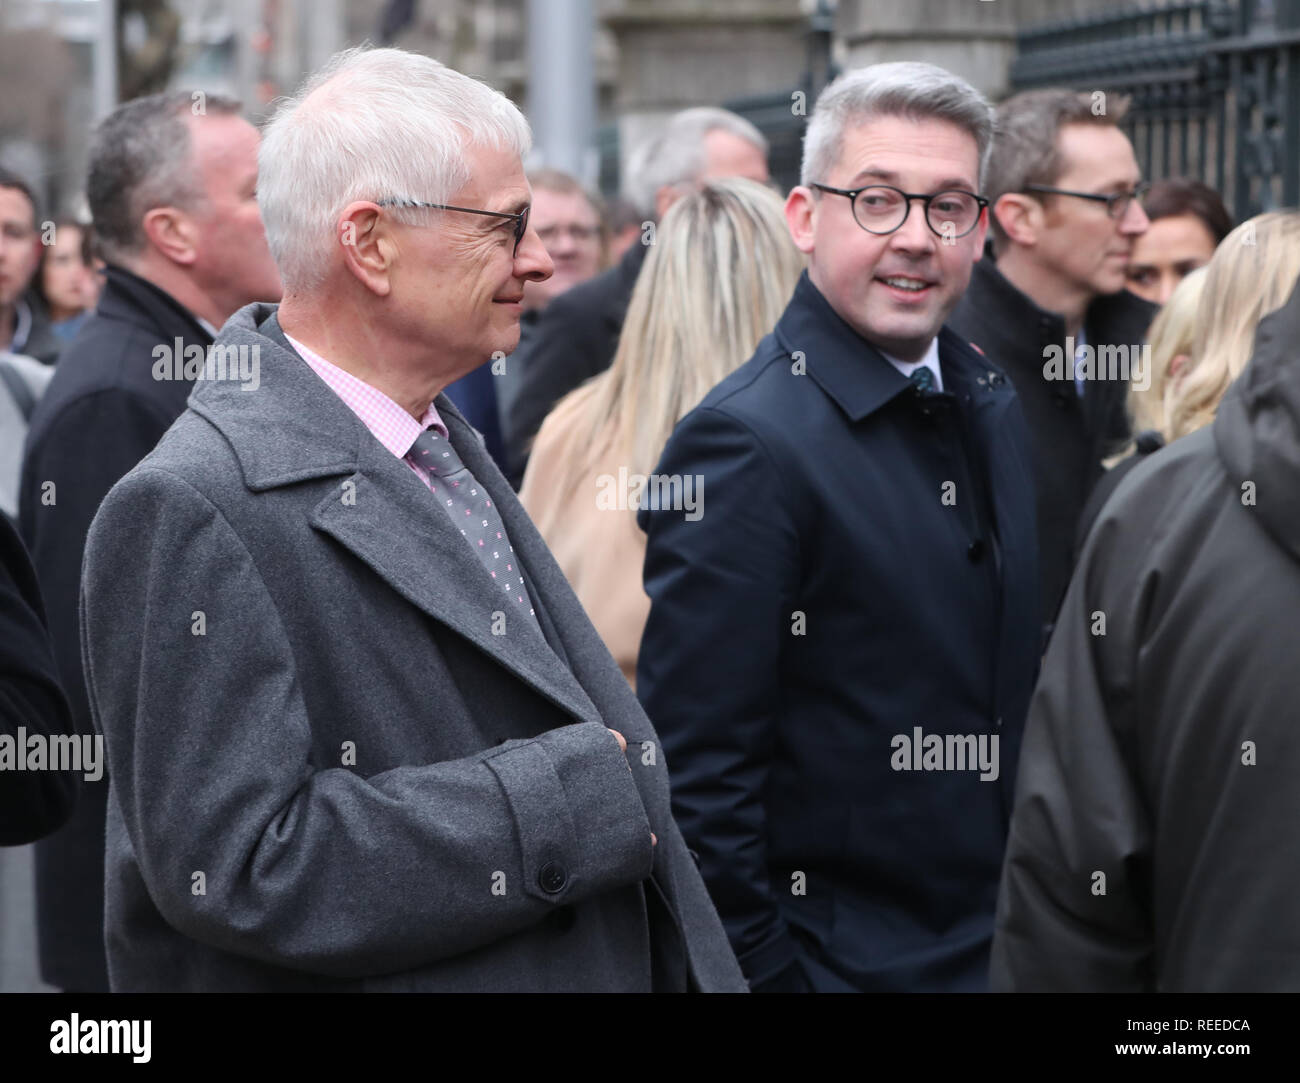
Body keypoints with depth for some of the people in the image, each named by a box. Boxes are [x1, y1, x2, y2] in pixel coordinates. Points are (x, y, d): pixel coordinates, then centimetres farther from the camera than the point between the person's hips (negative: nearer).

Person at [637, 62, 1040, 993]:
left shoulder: (994, 406, 7)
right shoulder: (746, 445, -18)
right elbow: (700, 777, -18)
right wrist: (758, 969, -17)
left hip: (1002, 945, 7)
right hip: (844, 958, -7)